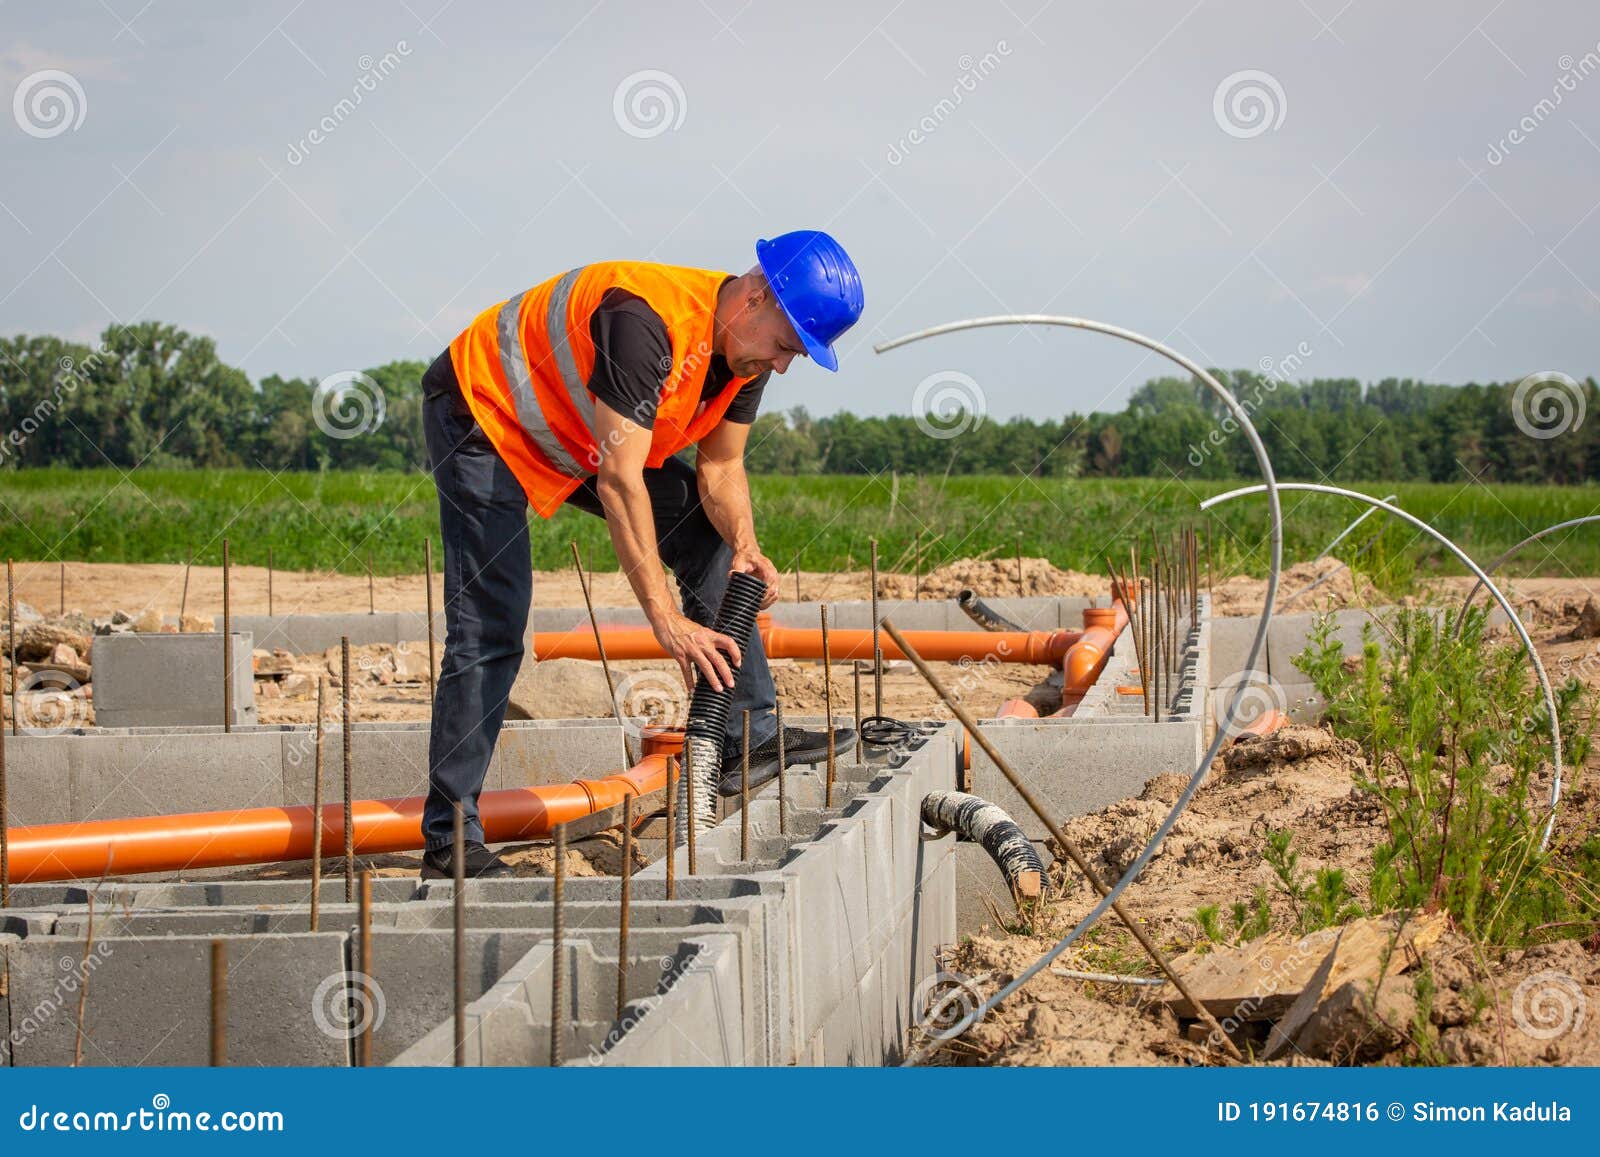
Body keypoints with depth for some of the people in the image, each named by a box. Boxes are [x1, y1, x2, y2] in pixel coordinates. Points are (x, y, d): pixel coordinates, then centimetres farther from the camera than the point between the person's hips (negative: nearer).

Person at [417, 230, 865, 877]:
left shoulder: (747, 345, -8)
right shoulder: (648, 319, -36)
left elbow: (720, 469, 1)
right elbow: (618, 483, -39)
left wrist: (746, 550, -19)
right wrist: (666, 621, -40)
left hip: (572, 433, 9)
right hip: (480, 415, -9)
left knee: (709, 534, 4)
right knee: (490, 630, -16)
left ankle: (748, 739, 5)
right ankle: (449, 840, -14)